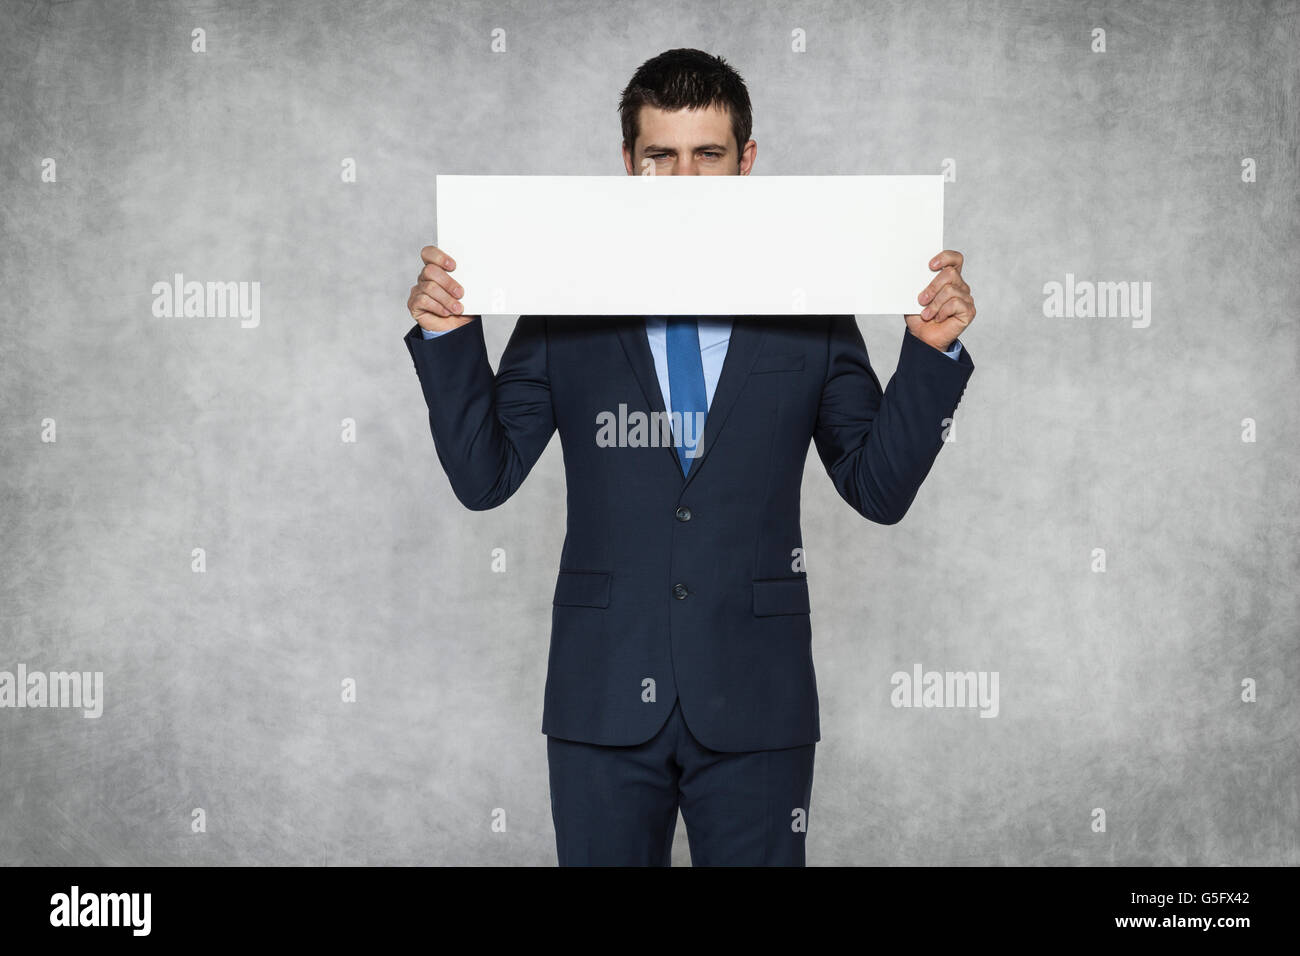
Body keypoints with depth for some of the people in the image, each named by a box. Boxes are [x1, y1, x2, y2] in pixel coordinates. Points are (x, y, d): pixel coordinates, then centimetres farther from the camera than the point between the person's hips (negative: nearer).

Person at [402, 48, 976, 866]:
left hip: (753, 705, 0)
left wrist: (931, 352, -9)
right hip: (605, 700, 0)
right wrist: (450, 338, -10)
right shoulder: (565, 306, 3)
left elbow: (880, 489, 2)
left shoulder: (810, 311, 3)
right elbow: (484, 477, 2)